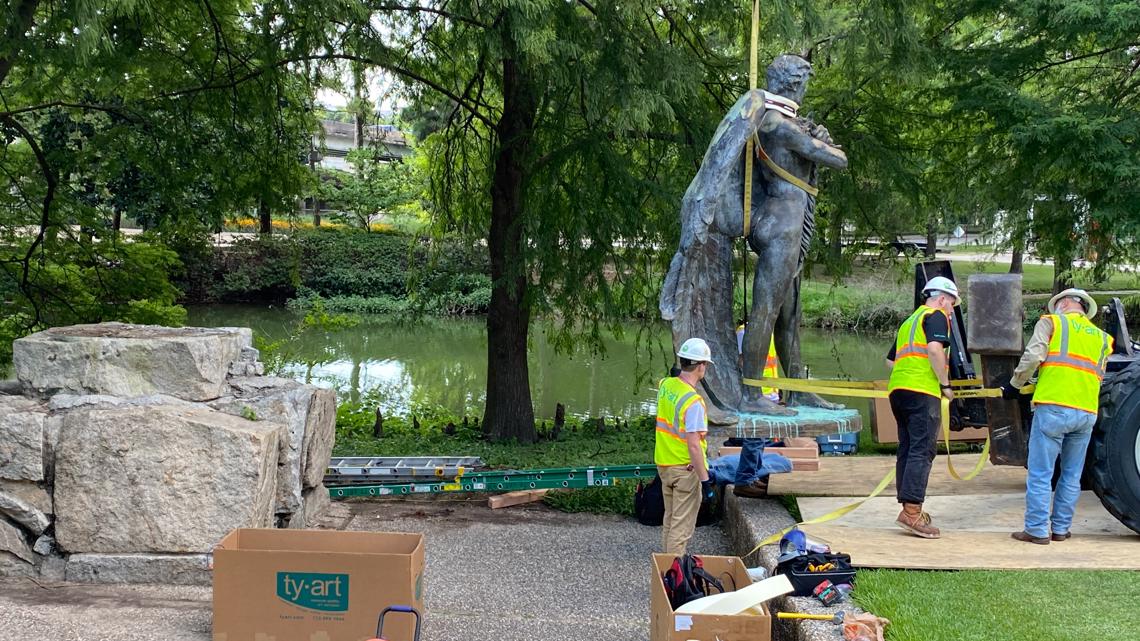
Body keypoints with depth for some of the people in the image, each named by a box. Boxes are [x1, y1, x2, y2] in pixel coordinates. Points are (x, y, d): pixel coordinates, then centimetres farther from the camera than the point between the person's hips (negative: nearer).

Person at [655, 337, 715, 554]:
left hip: (663, 463, 8)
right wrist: (704, 478, -20)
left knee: (669, 519, 21)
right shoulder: (693, 402, -24)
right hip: (686, 468, -8)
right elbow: (693, 445, -25)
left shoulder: (666, 385, -1)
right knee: (682, 525, 3)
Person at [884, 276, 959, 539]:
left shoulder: (909, 321, 28)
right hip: (922, 390, -9)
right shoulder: (936, 316, 1)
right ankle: (911, 511, -17)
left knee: (907, 450, 11)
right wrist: (945, 383, -10)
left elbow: (891, 360, 31)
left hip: (898, 388, 9)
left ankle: (909, 508, 14)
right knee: (922, 451, -11)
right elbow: (935, 349, -17)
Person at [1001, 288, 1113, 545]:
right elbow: (1099, 376, 17)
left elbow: (1032, 356, -7)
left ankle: (1037, 530, -2)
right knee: (1071, 476, 13)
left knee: (1040, 473, -1)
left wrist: (1015, 384, 4)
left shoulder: (1051, 322, 7)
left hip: (1053, 408, -5)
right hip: (1087, 413, 5)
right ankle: (1061, 528, 18)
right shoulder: (1101, 337, 20)